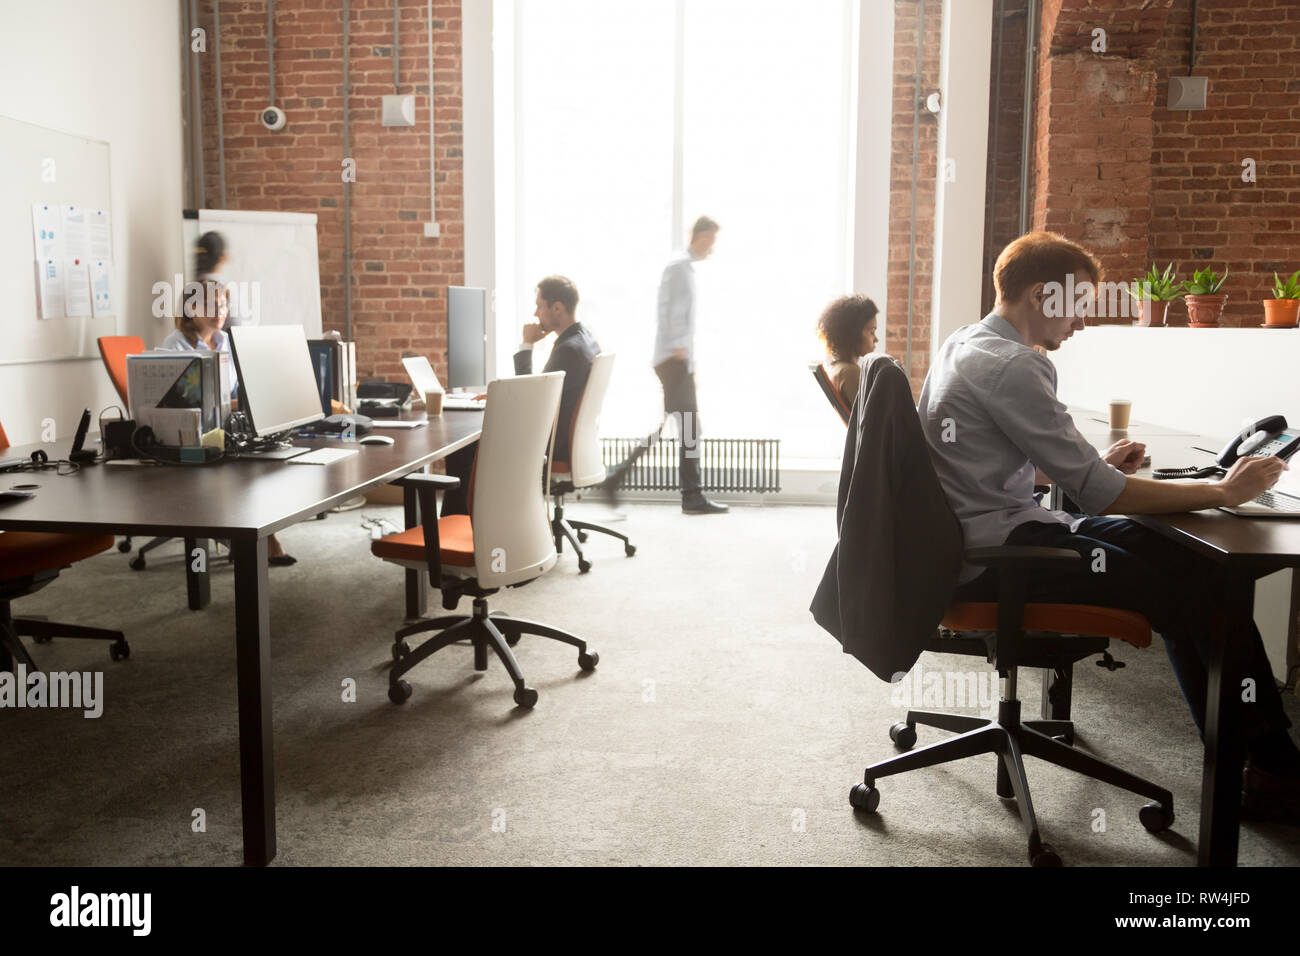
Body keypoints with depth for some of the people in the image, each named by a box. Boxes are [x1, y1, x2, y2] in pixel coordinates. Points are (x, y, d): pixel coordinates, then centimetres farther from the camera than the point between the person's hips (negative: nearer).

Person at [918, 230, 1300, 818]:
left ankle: (1239, 753, 12)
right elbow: (1099, 494, -18)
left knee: (1167, 550, 9)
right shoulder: (1011, 366, -18)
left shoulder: (967, 345, 12)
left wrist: (1097, 464, 12)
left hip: (969, 541, 10)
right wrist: (1224, 492, -8)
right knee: (1197, 587, -11)